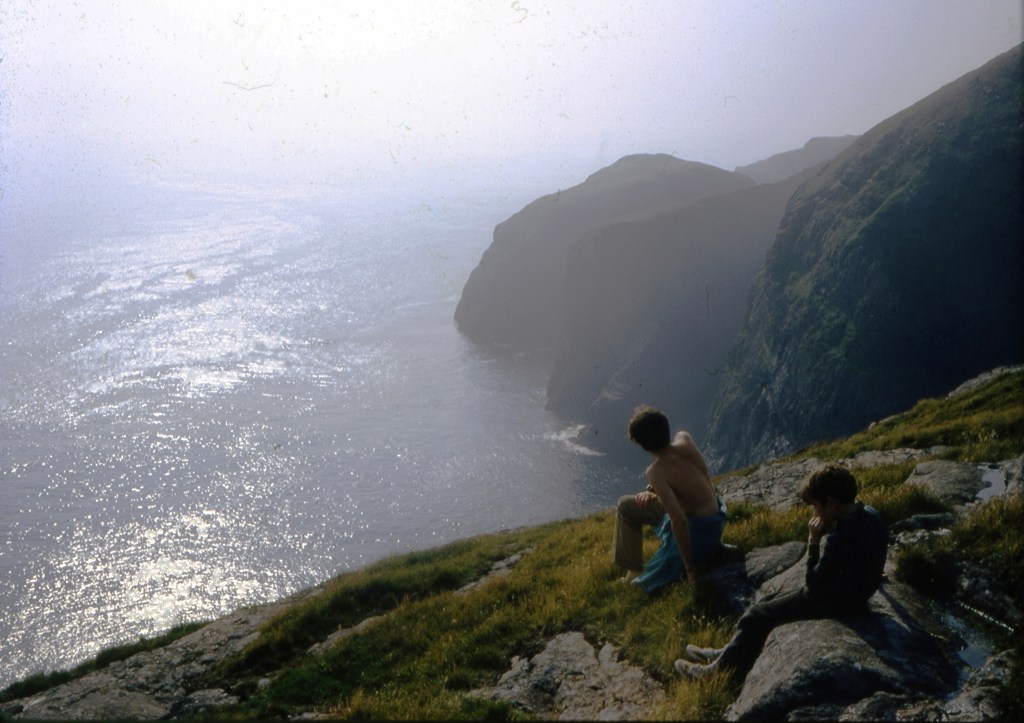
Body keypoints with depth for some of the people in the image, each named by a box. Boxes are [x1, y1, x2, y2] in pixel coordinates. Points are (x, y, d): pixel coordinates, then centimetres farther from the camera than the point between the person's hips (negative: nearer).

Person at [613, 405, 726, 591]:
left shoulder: (656, 471, -30)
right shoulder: (684, 439, -10)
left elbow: (679, 521, -31)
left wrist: (689, 566, -21)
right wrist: (652, 490, 0)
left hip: (697, 531, -8)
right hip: (715, 514, 8)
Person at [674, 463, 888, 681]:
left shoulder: (842, 539, -34)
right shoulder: (868, 514, -6)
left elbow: (813, 583, -21)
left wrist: (813, 541, -18)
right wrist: (829, 532, -1)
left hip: (833, 602, -9)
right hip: (852, 590, 9)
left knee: (757, 616, 2)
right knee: (772, 604, 21)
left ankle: (722, 669, 17)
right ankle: (730, 654, 31)